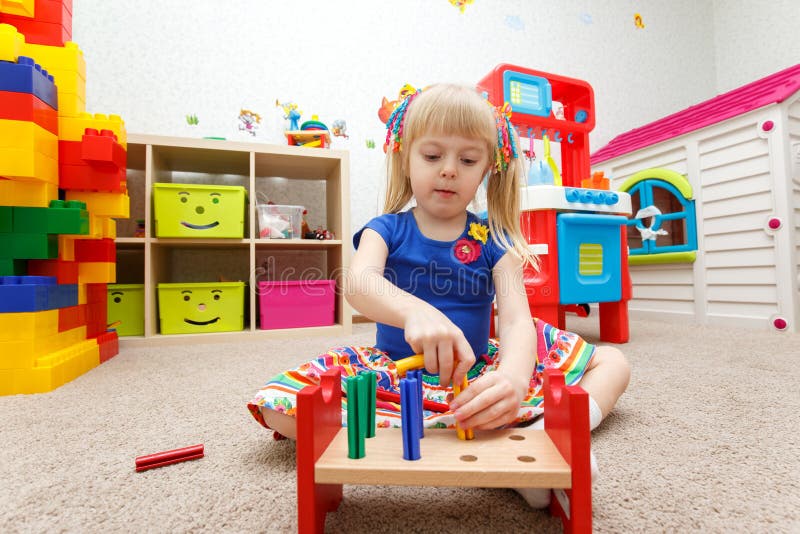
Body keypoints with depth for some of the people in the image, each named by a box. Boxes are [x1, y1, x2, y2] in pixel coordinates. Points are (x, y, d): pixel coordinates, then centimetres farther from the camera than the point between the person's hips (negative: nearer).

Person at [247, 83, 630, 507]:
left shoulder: (493, 242, -2)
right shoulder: (386, 230, -3)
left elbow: (516, 321, -17)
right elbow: (357, 282, -26)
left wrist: (512, 377, -41)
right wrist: (414, 312, -50)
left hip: (478, 370, 2)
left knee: (611, 363, 0)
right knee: (277, 406, -24)